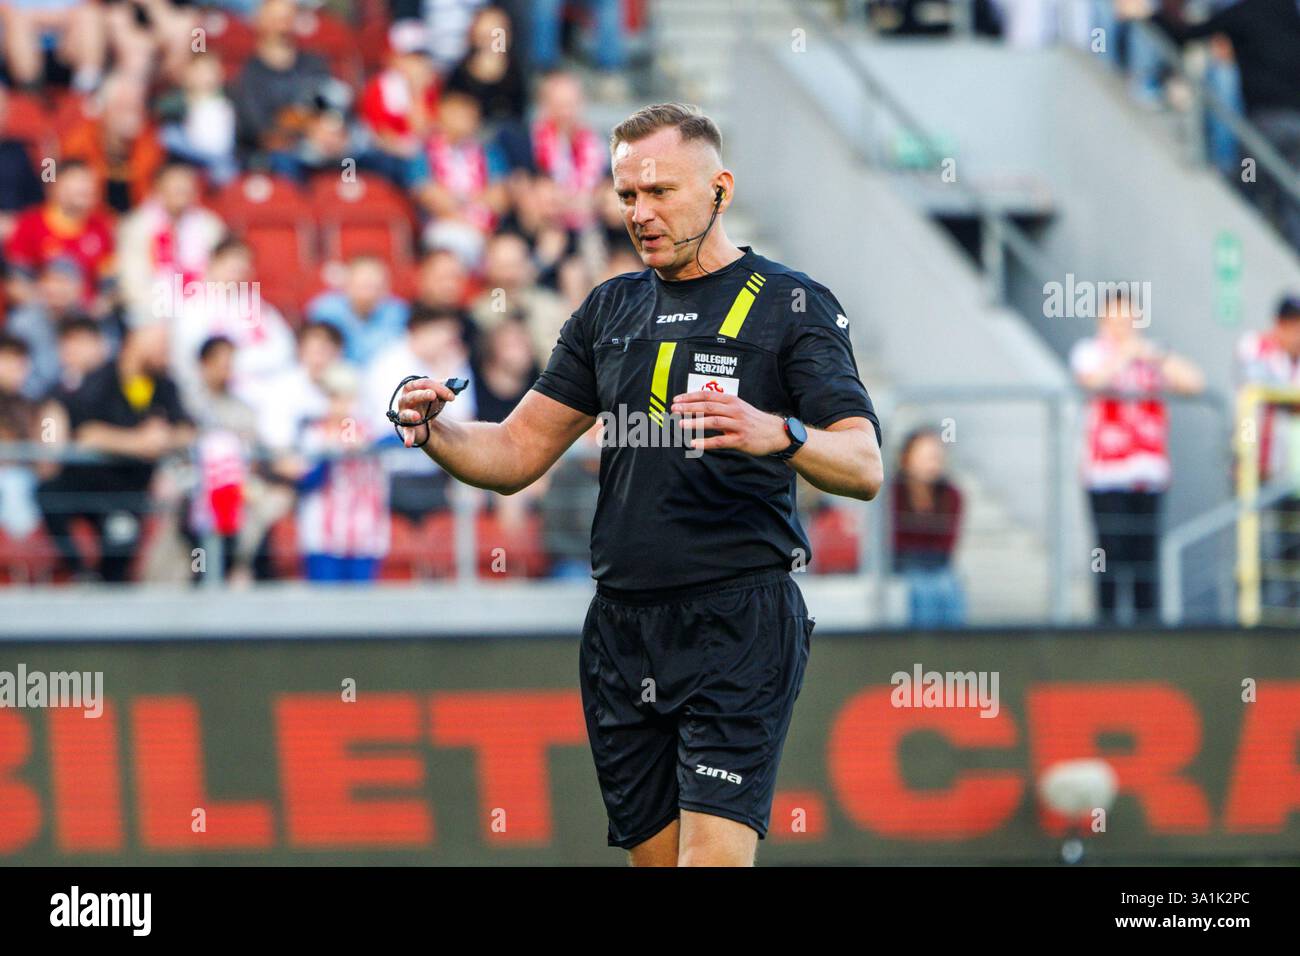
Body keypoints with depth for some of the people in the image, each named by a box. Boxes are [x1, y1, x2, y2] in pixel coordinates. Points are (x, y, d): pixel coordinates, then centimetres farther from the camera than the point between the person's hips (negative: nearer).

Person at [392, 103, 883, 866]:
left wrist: (776, 434, -33)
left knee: (712, 856, -17)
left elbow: (865, 467, -12)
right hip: (622, 626, 6)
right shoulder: (612, 310, 15)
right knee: (654, 853, 8)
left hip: (738, 629, -6)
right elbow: (516, 454, 15)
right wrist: (436, 432, -6)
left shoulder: (792, 305, -2)